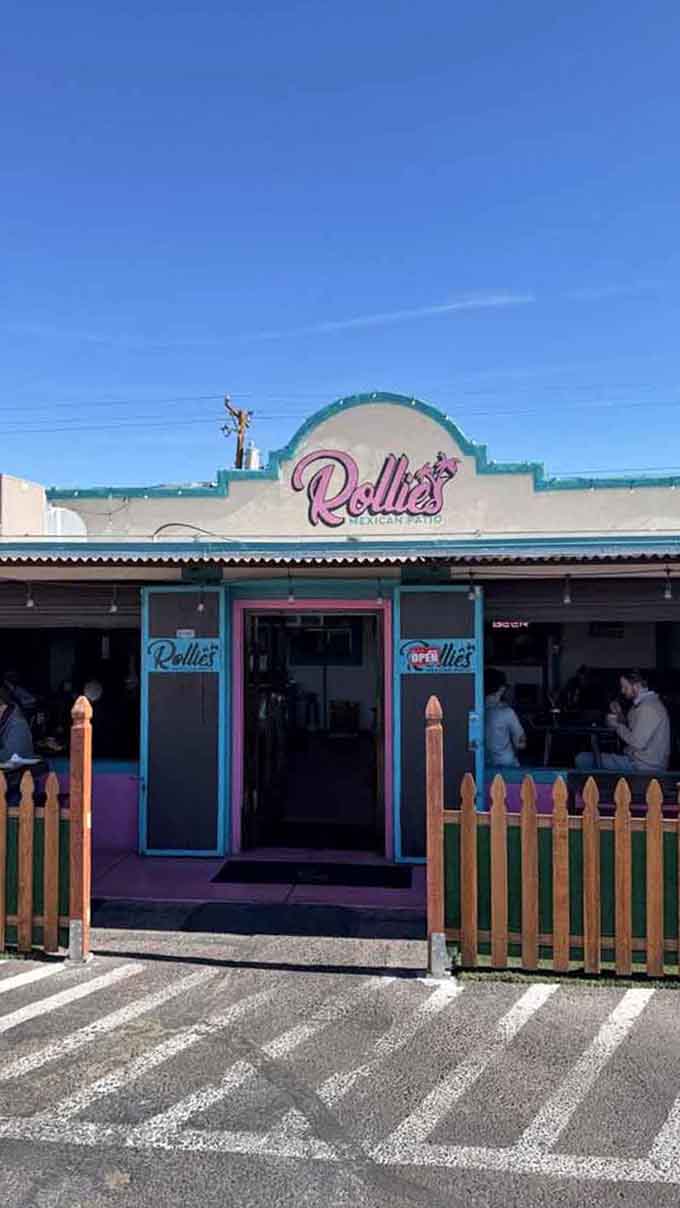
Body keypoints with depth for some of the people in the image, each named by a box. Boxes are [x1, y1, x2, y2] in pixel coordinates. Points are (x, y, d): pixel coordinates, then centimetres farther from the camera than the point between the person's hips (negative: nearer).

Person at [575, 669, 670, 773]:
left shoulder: (648, 707, -20)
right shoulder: (643, 702, 13)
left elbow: (638, 743, -23)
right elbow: (632, 729, 18)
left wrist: (617, 726, -9)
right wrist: (619, 715, 4)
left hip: (644, 767, -10)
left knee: (583, 760, -17)